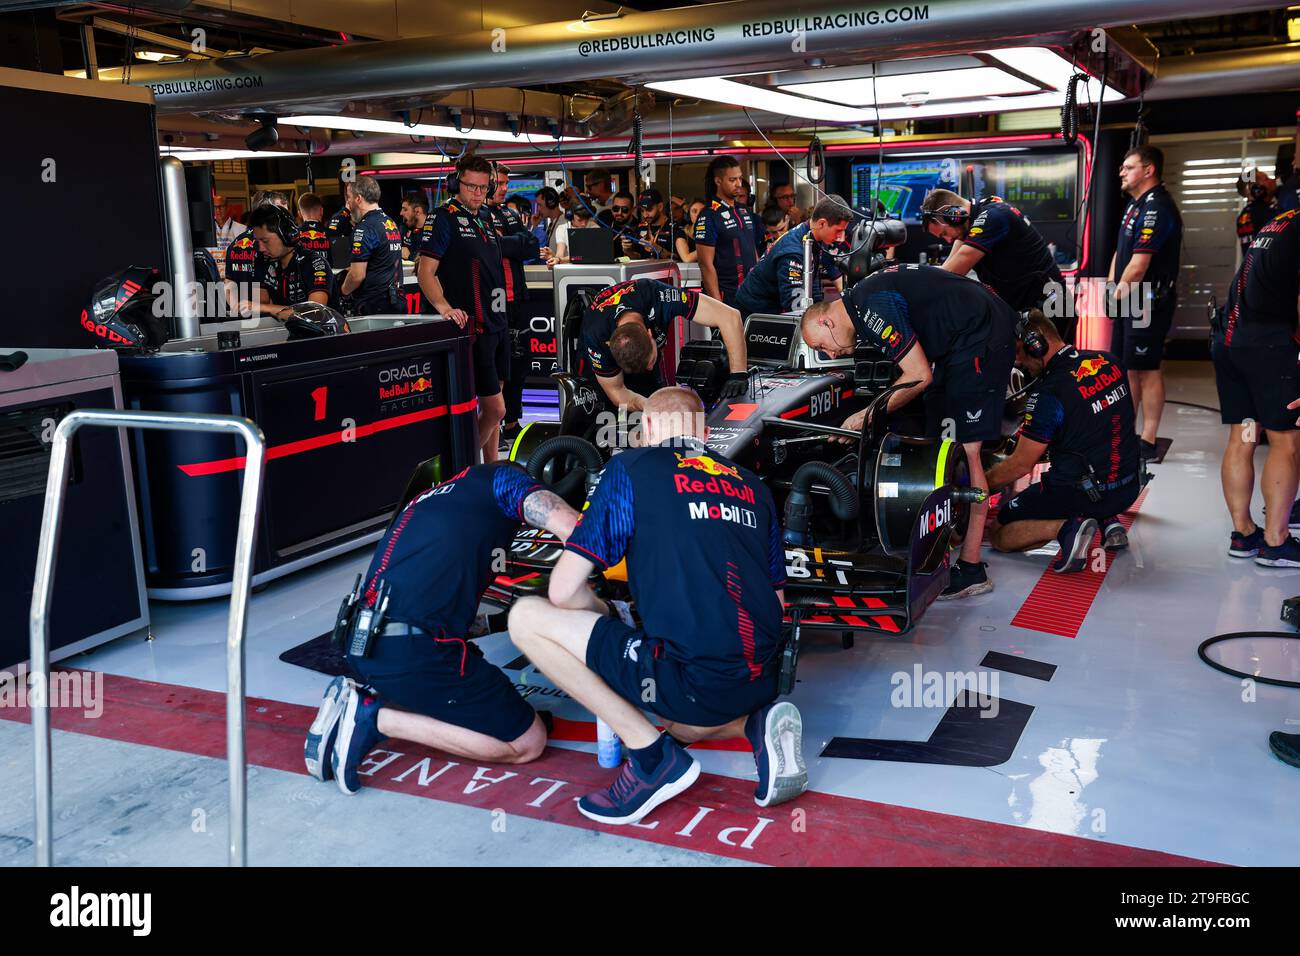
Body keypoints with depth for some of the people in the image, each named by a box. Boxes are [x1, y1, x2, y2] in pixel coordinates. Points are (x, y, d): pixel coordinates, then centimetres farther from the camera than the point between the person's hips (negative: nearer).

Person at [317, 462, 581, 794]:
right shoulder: (503, 478, 8)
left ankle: (358, 698, 10)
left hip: (362, 648, 9)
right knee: (528, 743, 4)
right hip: (415, 653, -8)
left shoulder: (432, 496, 30)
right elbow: (573, 529, -9)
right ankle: (376, 717, -3)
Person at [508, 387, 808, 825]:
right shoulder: (751, 484, 16)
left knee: (526, 618, 3)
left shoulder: (632, 467, 2)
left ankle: (652, 755, 1)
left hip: (692, 680, -7)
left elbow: (564, 591, -2)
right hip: (762, 680, 7)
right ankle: (757, 723, 8)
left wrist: (616, 626, 16)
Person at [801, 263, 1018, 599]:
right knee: (944, 441, 12)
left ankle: (971, 569, -8)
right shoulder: (863, 303, 12)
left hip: (982, 335, -11)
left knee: (962, 448, -11)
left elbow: (920, 376, -20)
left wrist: (866, 416, -13)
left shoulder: (873, 307, -19)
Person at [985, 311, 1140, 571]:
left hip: (1081, 495, -7)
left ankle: (1066, 528, -17)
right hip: (1129, 488, 7)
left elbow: (1021, 465, -13)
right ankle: (1108, 521, 14)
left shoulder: (1049, 394, -20)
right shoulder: (1110, 363, 2)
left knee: (998, 534, 8)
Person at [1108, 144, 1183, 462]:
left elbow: (1139, 265, -22)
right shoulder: (1136, 204, 16)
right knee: (1125, 366, 14)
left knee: (1146, 369, -6)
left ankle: (1148, 442, -2)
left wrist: (1119, 294, -8)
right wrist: (1111, 288, 7)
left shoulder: (1156, 208, -17)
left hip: (1148, 302, -10)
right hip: (1129, 302, 10)